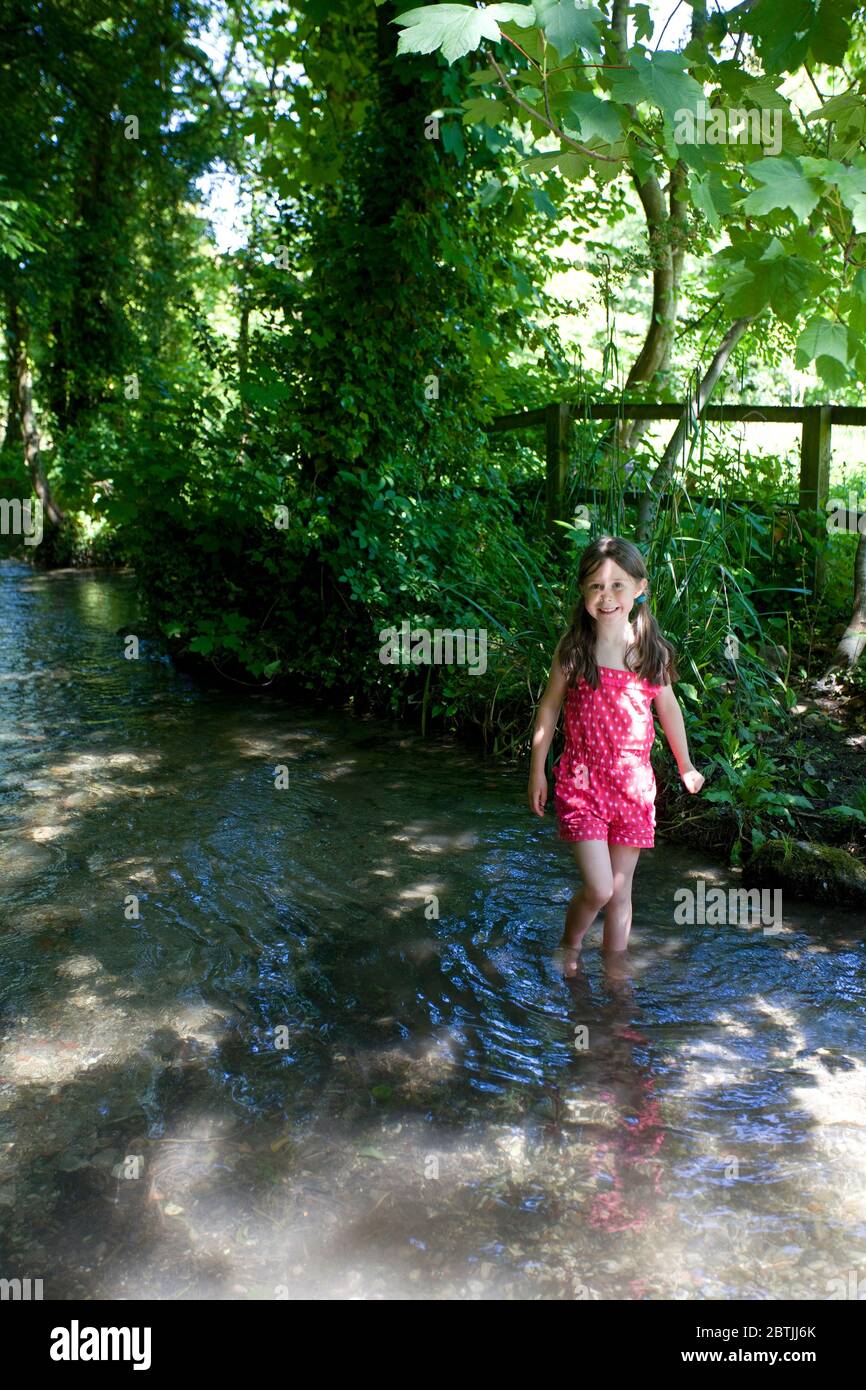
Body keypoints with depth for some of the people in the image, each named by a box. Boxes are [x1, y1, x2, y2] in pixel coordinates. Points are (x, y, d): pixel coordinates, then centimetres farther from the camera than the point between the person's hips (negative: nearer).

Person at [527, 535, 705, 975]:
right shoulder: (573, 648, -8)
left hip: (634, 784, 2)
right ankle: (570, 946, 24)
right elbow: (549, 707, 1)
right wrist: (537, 771, 4)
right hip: (581, 781, -2)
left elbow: (668, 708, 12)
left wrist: (685, 766, 21)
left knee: (620, 892, 11)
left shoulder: (652, 650, -2)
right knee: (598, 890, -8)